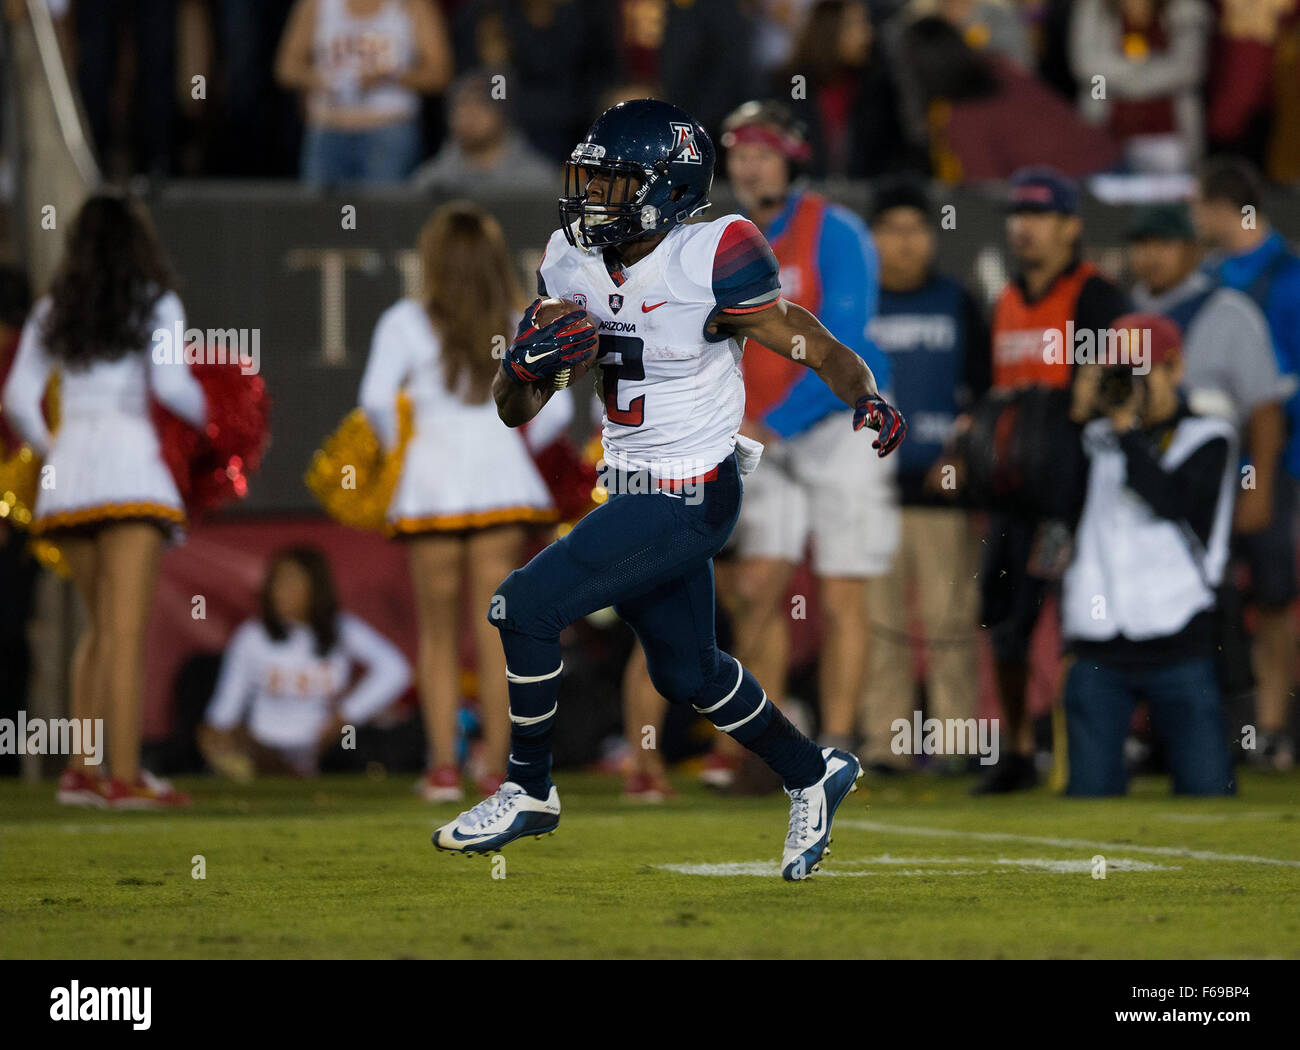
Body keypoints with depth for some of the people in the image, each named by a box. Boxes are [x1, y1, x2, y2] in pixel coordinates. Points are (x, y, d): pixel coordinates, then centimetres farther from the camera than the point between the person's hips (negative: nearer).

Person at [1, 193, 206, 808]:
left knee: (101, 625, 16)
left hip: (67, 478, 5)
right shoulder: (155, 306, 1)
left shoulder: (53, 313, 14)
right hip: (129, 468, -5)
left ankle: (80, 770, 9)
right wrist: (206, 416, 7)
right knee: (127, 629, -8)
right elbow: (171, 386, -12)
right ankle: (125, 777, -14)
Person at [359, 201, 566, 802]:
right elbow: (555, 405, 0)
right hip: (501, 481, 1)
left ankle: (443, 767, 2)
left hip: (432, 481, -1)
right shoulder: (517, 327, 5)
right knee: (496, 627, 5)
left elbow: (376, 398, -12)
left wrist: (394, 449, 5)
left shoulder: (406, 323, -2)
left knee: (437, 633, 9)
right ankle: (496, 769, 1)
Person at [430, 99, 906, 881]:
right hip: (635, 495, 8)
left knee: (528, 606, -13)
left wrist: (869, 401, -34)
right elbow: (514, 409, 5)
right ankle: (815, 775, 41)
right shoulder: (576, 269, 1)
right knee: (689, 672, 20)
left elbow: (823, 350, -13)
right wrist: (528, 361, -18)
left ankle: (530, 792, 4)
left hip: (688, 501, -8)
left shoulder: (707, 267, -19)